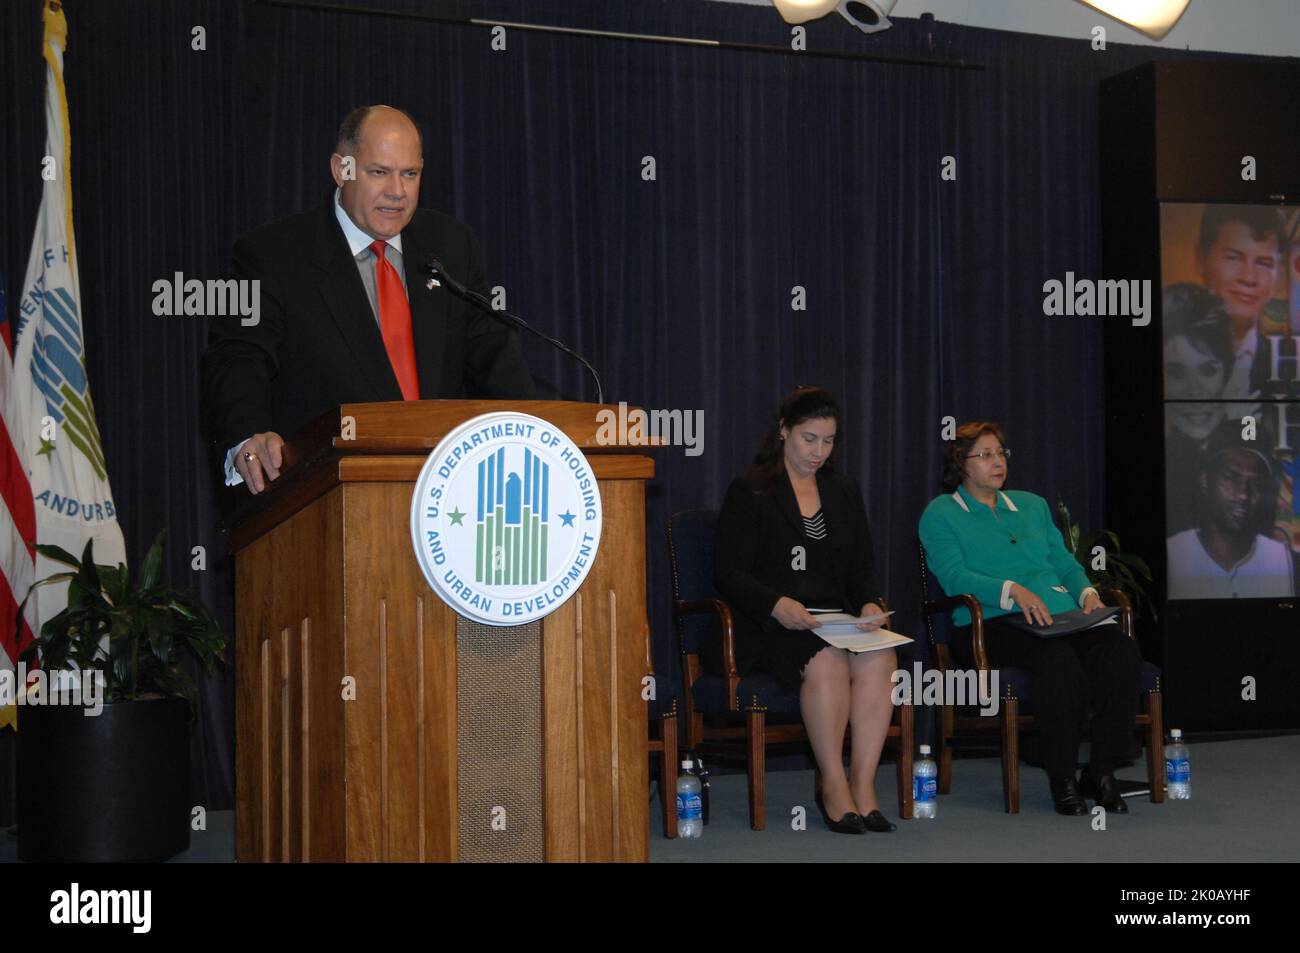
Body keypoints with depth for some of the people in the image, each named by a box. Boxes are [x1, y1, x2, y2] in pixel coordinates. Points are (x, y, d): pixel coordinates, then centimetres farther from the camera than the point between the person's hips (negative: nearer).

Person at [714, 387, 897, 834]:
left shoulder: (845, 492, 20)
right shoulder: (749, 492, 4)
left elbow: (862, 568, 17)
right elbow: (729, 572, -5)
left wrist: (869, 604, -6)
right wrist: (776, 604, -23)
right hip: (770, 627, -4)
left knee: (879, 659, -28)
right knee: (826, 661, -35)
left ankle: (863, 784, -24)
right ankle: (833, 785, -24)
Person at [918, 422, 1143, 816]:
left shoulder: (1032, 505, 27)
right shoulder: (940, 514, 8)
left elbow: (1065, 562, 24)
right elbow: (954, 576, -6)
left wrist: (1086, 591, 2)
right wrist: (1012, 590, -21)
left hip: (1061, 617, 5)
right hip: (991, 624, -5)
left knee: (1122, 652, -26)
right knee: (1059, 659, -37)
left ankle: (1101, 771, -16)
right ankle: (1062, 779, -23)